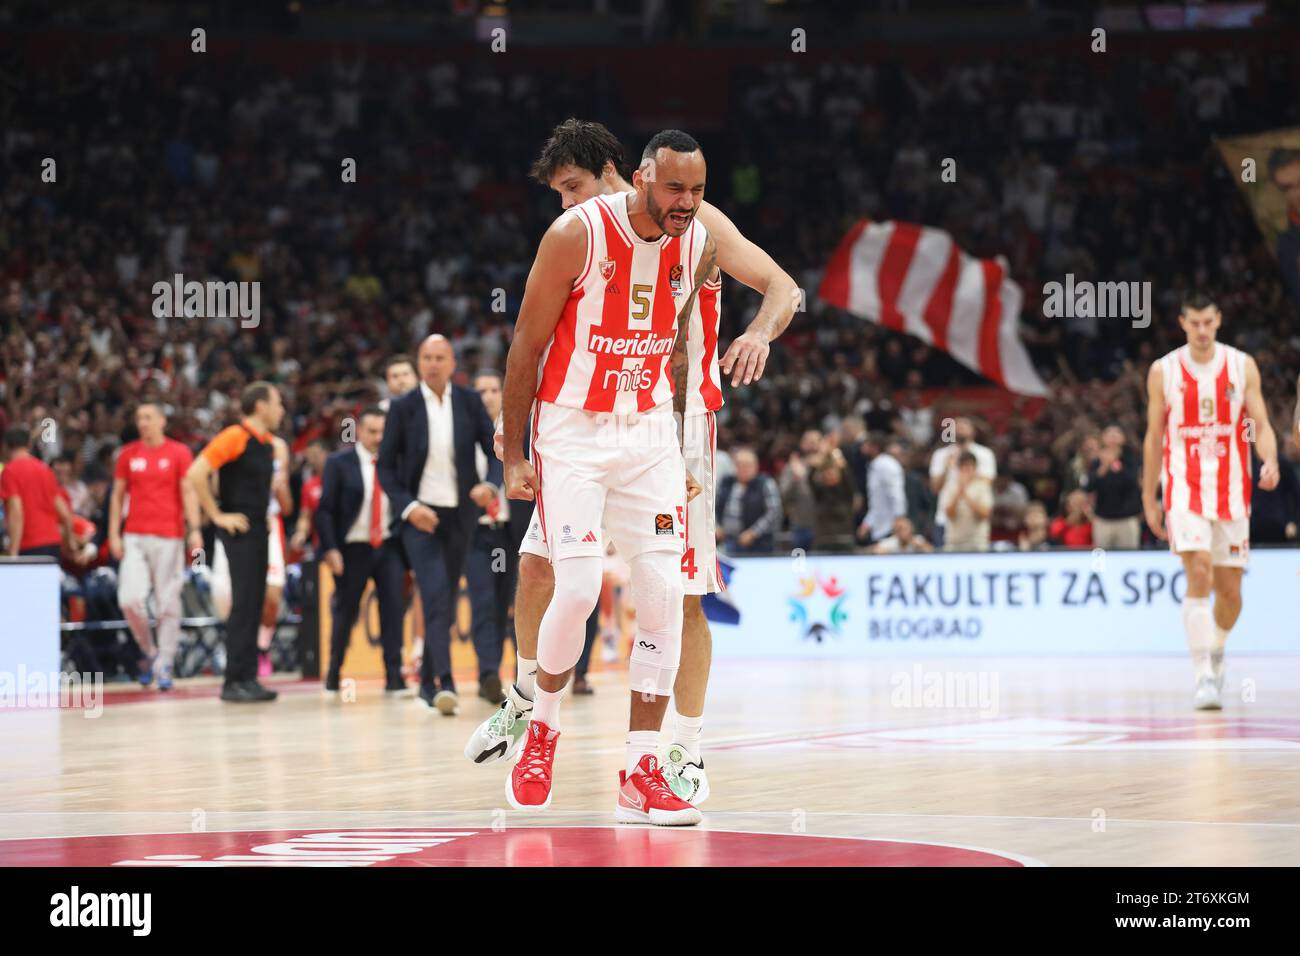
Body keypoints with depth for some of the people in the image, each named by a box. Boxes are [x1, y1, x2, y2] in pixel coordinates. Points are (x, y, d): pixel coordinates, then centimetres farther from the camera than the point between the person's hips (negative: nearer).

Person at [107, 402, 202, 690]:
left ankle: (164, 665, 6)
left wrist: (195, 530, -15)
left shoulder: (179, 453, 2)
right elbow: (118, 495, 13)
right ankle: (149, 652, 12)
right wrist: (114, 534, 5)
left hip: (168, 537, -2)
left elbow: (189, 493, -3)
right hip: (134, 537, 2)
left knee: (168, 602, -1)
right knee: (129, 599, -10)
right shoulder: (128, 454, 10)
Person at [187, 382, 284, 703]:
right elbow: (196, 473, -20)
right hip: (238, 530, -8)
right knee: (243, 604, -10)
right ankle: (234, 682, -8)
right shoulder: (234, 437, -11)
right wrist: (217, 515, -16)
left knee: (254, 604, 8)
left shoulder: (268, 444, 14)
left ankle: (248, 678, 12)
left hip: (258, 530, 8)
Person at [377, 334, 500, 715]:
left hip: (459, 515, 3)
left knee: (447, 599, 11)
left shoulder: (469, 401, 2)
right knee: (435, 595, -18)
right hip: (419, 514, -3)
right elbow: (386, 466, -1)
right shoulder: (403, 407, -3)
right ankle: (444, 683, -25)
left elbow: (497, 451, 4)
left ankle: (428, 680, 26)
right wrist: (408, 507, -14)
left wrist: (490, 484, -17)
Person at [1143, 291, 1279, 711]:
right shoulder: (1163, 371, 2)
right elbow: (1154, 437, 8)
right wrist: (1149, 499, 8)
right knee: (1199, 574, -20)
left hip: (1231, 489, 2)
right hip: (1185, 488, -2)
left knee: (1230, 589, 8)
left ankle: (1217, 649, 39)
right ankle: (1204, 677, -20)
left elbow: (1261, 425, 0)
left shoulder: (1242, 366, 3)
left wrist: (1270, 461, -21)